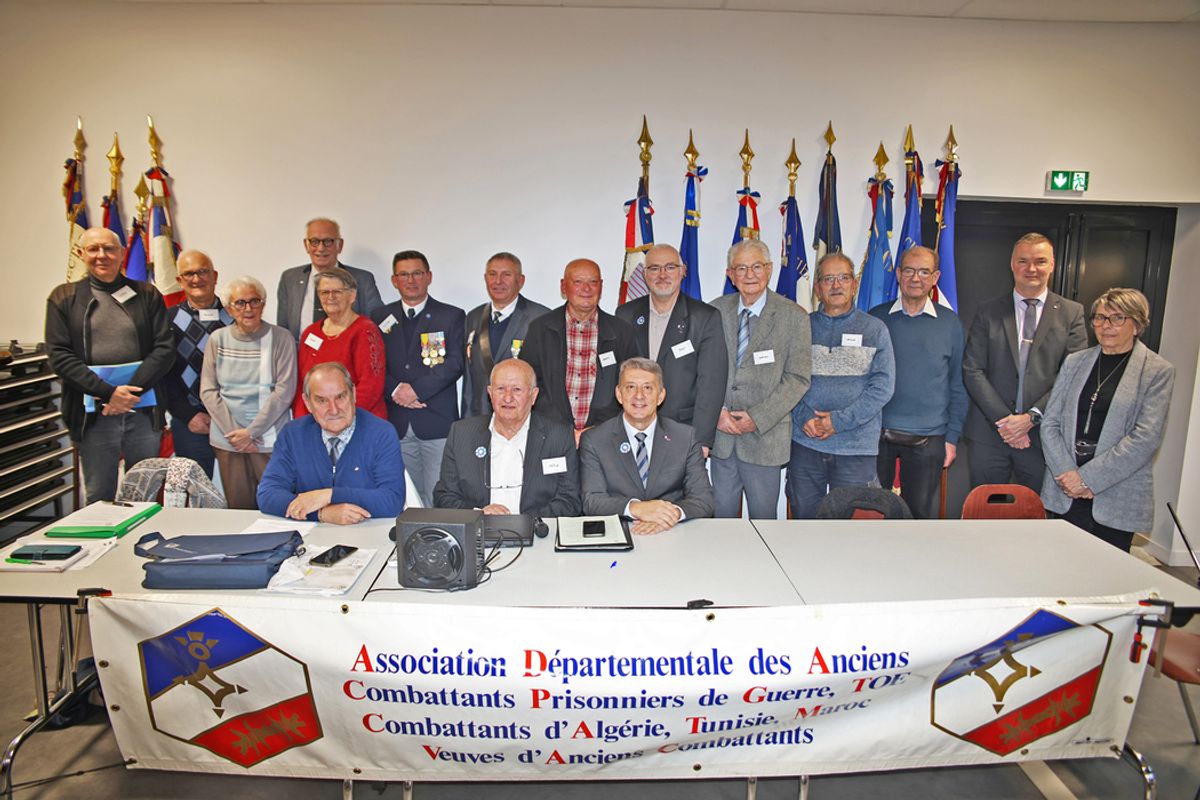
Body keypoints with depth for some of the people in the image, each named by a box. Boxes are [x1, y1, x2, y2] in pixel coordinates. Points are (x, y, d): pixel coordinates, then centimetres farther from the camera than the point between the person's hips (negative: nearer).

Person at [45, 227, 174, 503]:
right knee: (99, 497, 7)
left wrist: (130, 393, -11)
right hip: (93, 413, 0)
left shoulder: (147, 295, 8)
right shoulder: (64, 298, 7)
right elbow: (59, 356, -1)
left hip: (143, 410, 0)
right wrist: (108, 393, -12)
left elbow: (165, 348, 1)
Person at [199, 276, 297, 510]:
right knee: (238, 506, 7)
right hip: (227, 440, 3)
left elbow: (284, 391, -6)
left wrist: (251, 432, -10)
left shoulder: (281, 338, -1)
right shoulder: (217, 339, 8)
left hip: (269, 438, -2)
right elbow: (208, 391, 5)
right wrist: (233, 431, -5)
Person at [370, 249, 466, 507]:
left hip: (437, 421, -3)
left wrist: (416, 389, -14)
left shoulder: (452, 316, 5)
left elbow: (455, 363, -6)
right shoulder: (382, 317, 14)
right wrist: (395, 389, -11)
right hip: (396, 423, 3)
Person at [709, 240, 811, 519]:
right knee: (722, 517, 11)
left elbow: (798, 378, -6)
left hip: (765, 436, -2)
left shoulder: (794, 317, -3)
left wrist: (758, 418, -14)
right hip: (721, 433, 3)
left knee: (763, 518, 8)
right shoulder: (716, 310, 5)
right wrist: (717, 411, -8)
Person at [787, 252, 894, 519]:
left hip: (855, 448, -1)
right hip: (804, 444, 1)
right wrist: (804, 418, -12)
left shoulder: (875, 329, 6)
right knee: (804, 515, 9)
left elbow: (882, 385, -2)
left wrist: (839, 420, -11)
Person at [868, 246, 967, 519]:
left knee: (921, 512, 10)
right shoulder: (876, 318, 2)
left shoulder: (949, 323, 3)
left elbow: (957, 385, 5)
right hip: (877, 434, 0)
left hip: (928, 440, 0)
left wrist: (952, 437, 1)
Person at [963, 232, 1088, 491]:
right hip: (988, 434, 0)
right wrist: (1004, 420, -11)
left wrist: (1032, 417, -13)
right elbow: (972, 371, -2)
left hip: (1042, 435, 0)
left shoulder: (1071, 313, 5)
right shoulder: (988, 312, 6)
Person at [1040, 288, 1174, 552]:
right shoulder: (1074, 362, 10)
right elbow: (1050, 423, 4)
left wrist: (1087, 477, -15)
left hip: (1117, 499, -3)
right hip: (1065, 494, 3)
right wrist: (1067, 474, -9)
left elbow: (1147, 437, -11)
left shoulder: (1158, 371, -1)